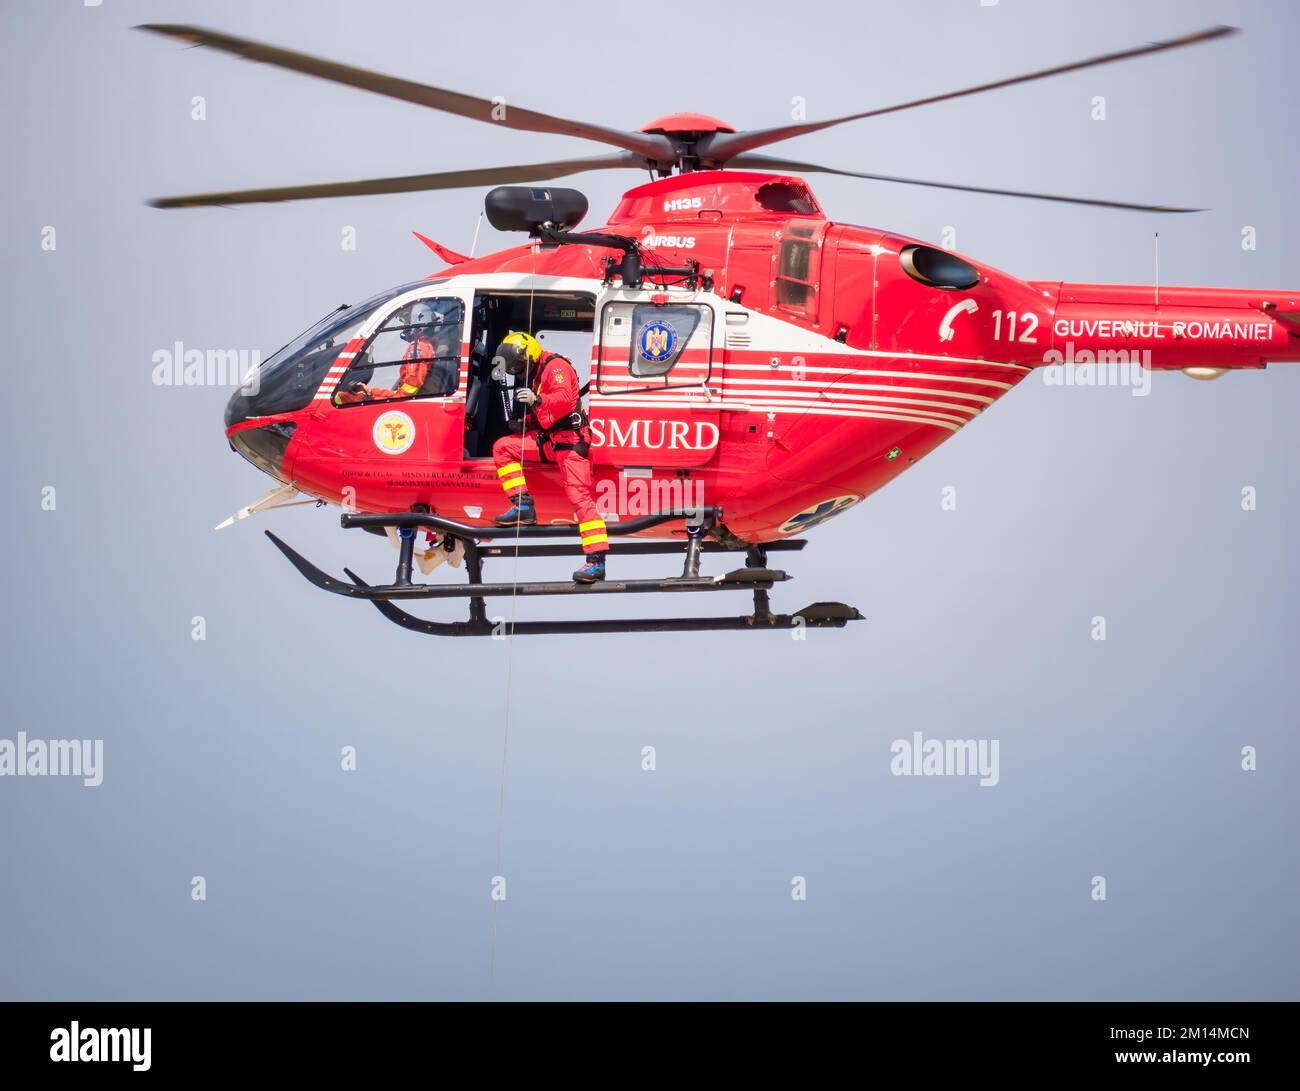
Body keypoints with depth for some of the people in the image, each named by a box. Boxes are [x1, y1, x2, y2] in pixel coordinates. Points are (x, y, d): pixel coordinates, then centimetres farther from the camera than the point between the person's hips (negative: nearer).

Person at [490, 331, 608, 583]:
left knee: (579, 496, -16)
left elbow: (565, 400, -26)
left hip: (570, 439, -10)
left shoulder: (555, 366, -10)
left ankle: (596, 561, -22)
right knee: (502, 447, 5)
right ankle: (523, 506, -1)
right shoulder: (533, 374, 18)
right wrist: (525, 421, 15)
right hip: (548, 440, 10)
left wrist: (537, 400, -35)